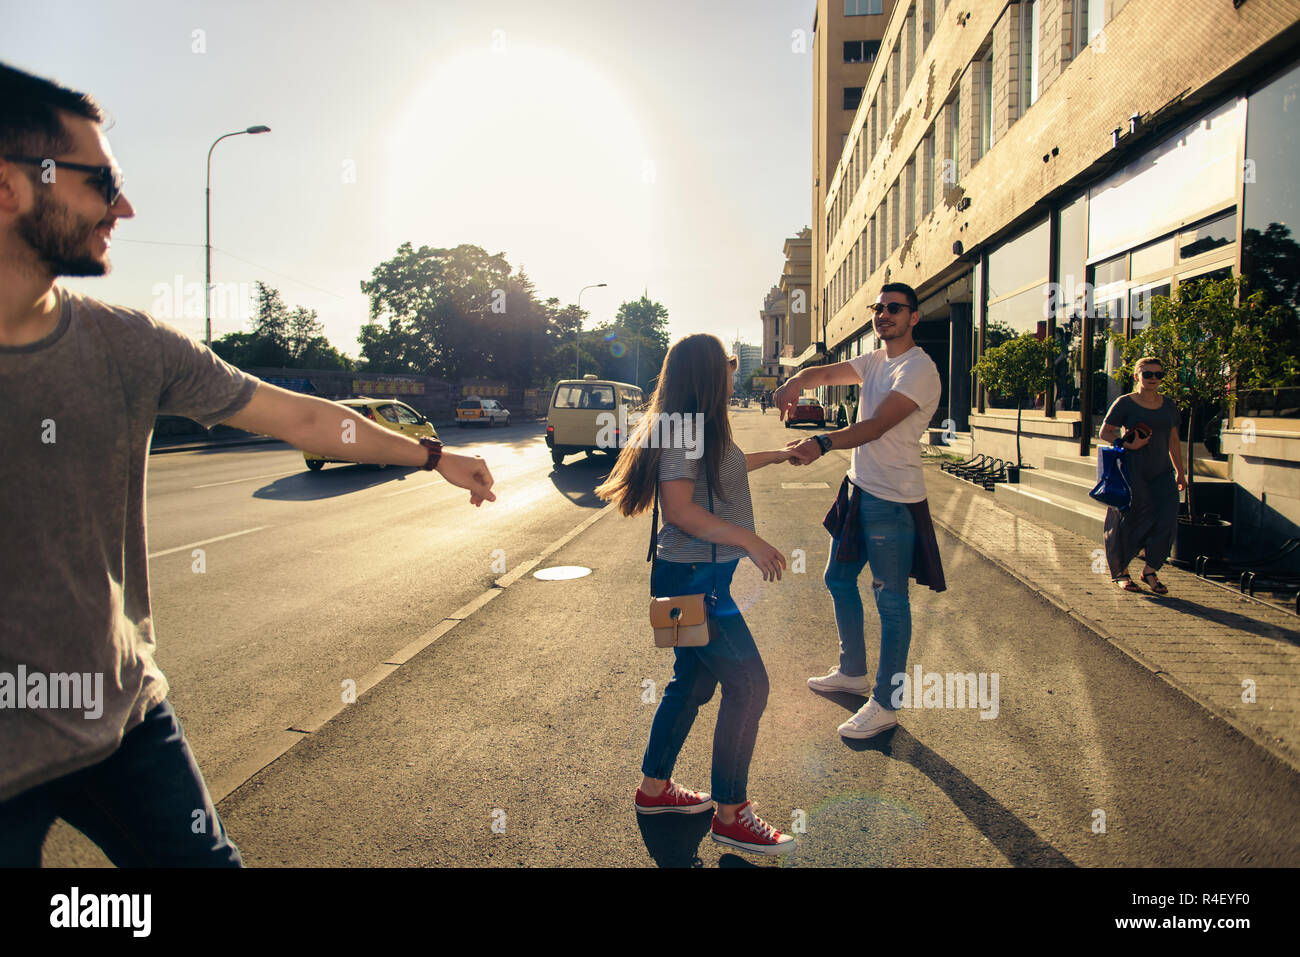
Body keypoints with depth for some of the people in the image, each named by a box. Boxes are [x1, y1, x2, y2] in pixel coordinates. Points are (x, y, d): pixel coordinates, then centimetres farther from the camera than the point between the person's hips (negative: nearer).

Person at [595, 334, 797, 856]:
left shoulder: (702, 426, 13)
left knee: (693, 680, 18)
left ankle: (654, 788, 32)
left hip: (700, 577, 10)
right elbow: (680, 509, -24)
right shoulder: (681, 427, -18)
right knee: (748, 685, -4)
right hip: (693, 578, -10)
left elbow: (723, 467, 33)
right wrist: (749, 540, -24)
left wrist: (779, 454, 40)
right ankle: (730, 815, 8)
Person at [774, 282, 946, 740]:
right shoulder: (874, 361, 13)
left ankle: (885, 705, 10)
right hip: (858, 488, 9)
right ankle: (853, 672, 36)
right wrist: (796, 383, -19)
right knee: (839, 580, 19)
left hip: (894, 501, -9)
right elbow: (827, 372, 4)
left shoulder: (918, 369, -15)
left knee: (891, 600, -1)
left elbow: (877, 426, -27)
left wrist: (823, 443, -41)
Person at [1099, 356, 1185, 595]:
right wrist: (1130, 445, -18)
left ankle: (1150, 570, 6)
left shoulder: (1168, 405, 13)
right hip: (1131, 470, -4)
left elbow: (1173, 441, 19)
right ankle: (1120, 572, 16)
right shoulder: (1124, 403, -3)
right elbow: (1105, 432, -3)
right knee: (1129, 520, 0)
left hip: (1161, 471, 5)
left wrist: (1180, 472, 17)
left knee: (1166, 517, -8)